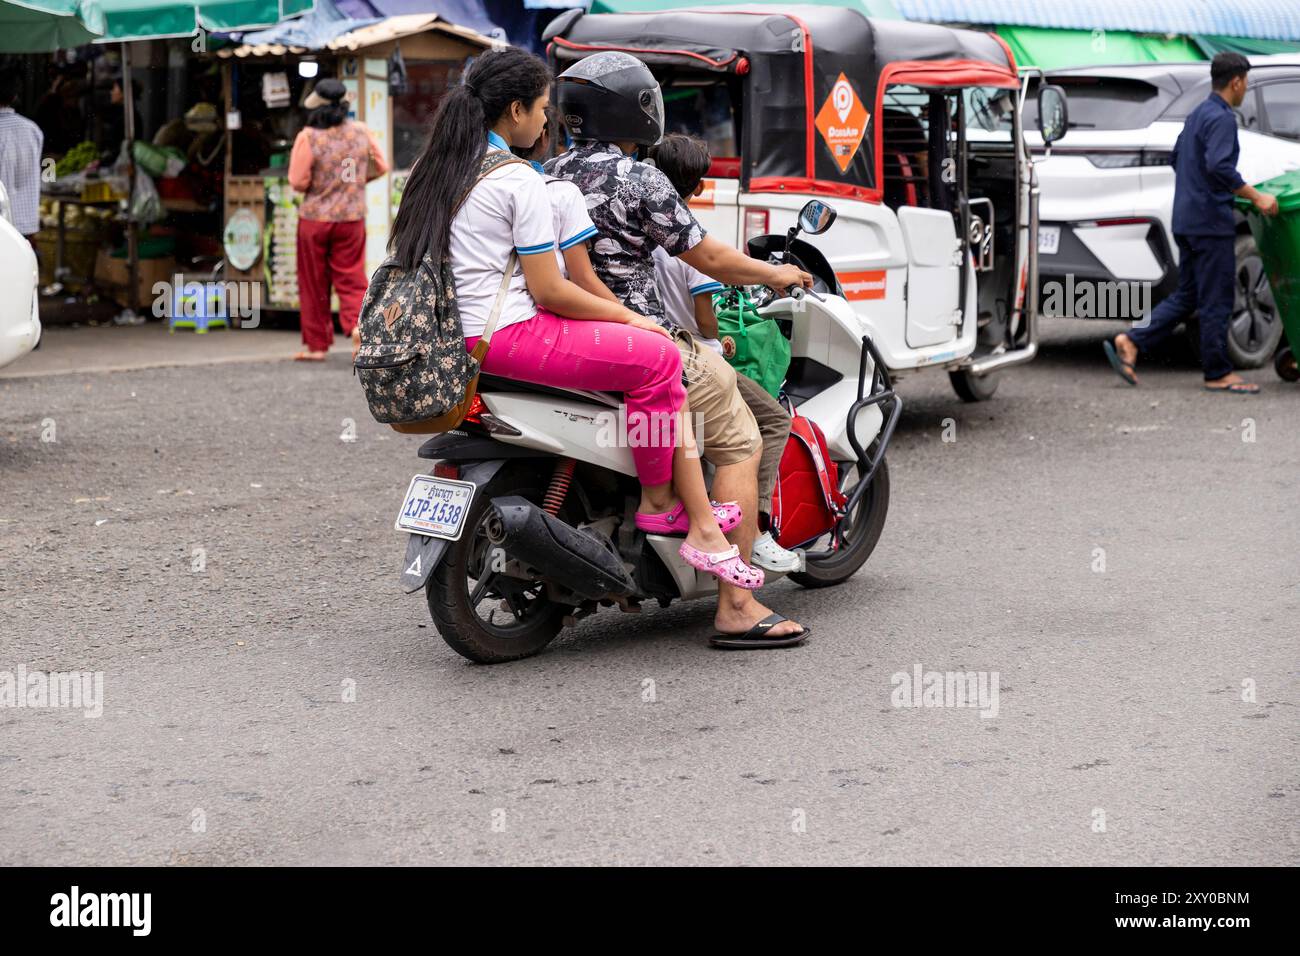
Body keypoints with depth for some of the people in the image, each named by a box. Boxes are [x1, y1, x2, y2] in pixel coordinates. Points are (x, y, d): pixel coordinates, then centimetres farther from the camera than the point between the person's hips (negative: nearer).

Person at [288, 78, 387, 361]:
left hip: (315, 218, -2)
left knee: (314, 285, 9)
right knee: (351, 279, 7)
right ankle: (357, 324, -18)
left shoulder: (308, 137, -16)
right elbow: (381, 167, 7)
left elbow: (298, 181, -14)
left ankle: (317, 345, 15)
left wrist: (317, 186, 7)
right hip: (352, 219, 3)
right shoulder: (362, 132, -3)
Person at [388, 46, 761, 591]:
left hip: (458, 335, 10)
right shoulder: (518, 180, -13)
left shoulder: (438, 170, 14)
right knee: (658, 359, -8)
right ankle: (658, 502, 2)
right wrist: (629, 317, -1)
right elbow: (547, 290, -14)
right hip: (509, 335, -10)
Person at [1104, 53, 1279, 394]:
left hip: (1187, 221, 9)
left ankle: (1130, 343, 2)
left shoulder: (1198, 114, 16)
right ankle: (1218, 373, 6)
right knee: (1216, 301, -1)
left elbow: (1177, 158, 26)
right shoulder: (1221, 118, -14)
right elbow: (1219, 166, -27)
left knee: (1186, 296, 12)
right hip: (1211, 221, -9)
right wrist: (1255, 197, -22)